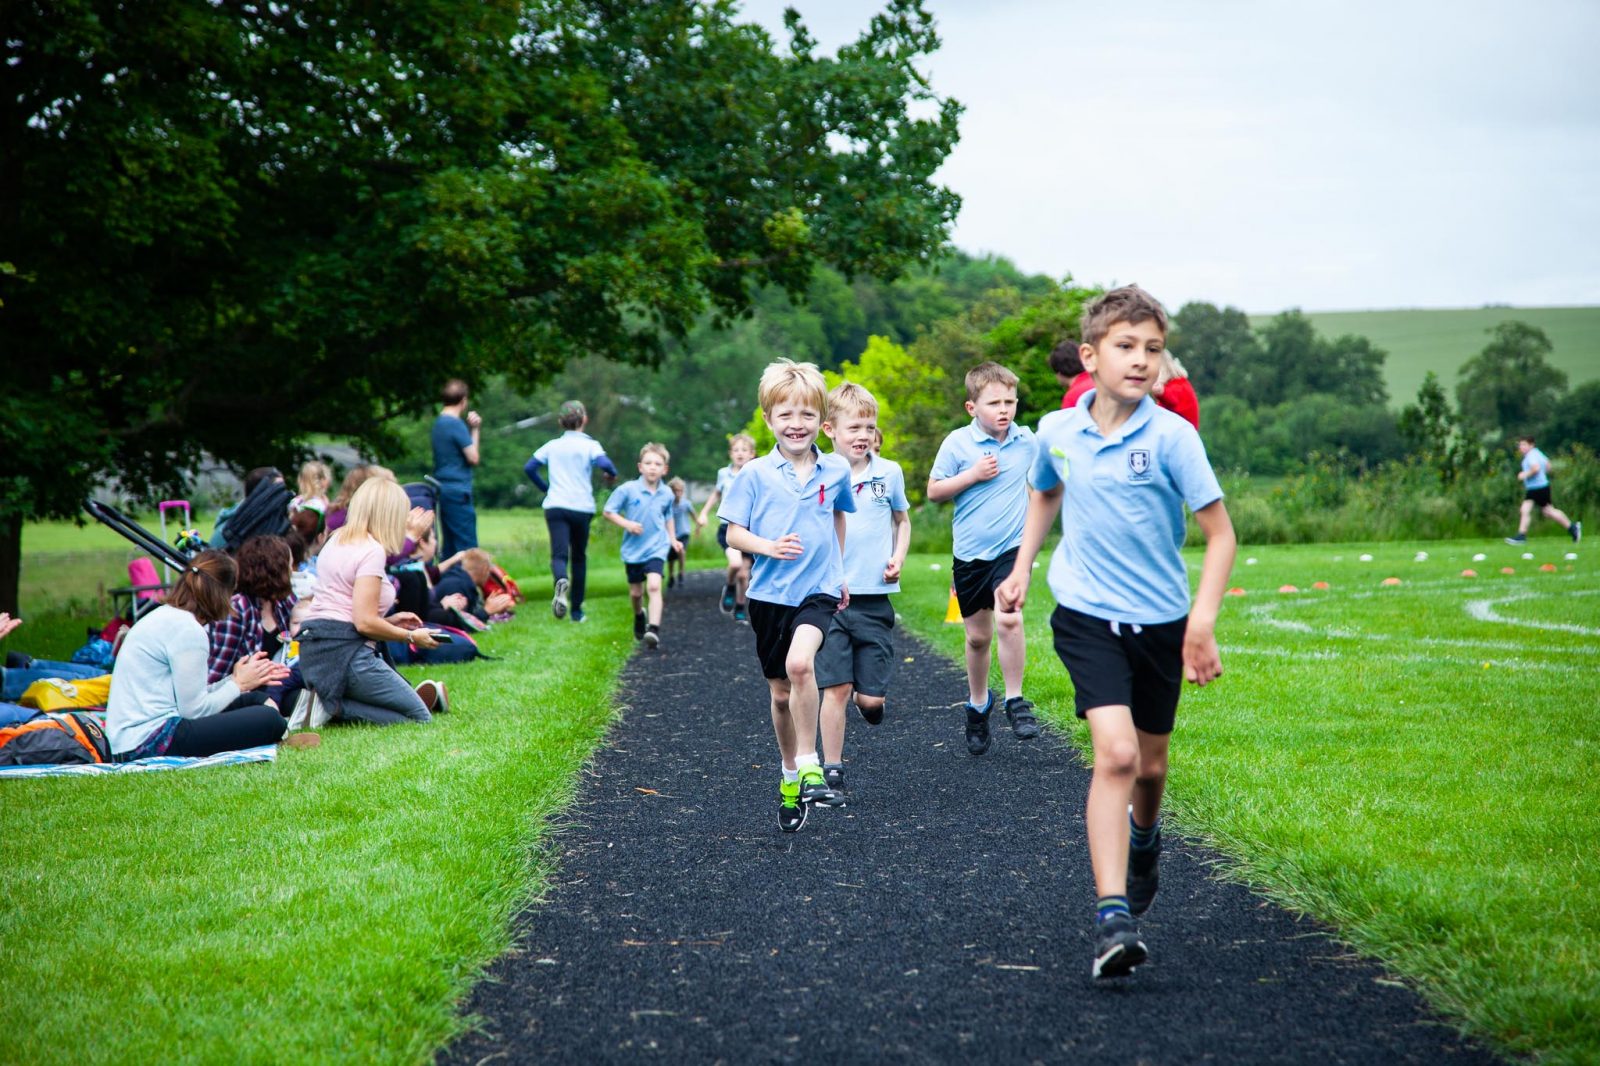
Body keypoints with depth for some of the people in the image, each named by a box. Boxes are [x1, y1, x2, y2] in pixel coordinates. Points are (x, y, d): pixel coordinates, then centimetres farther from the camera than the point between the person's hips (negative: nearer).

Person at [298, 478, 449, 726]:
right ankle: (333, 706, -13)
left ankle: (328, 700, -3)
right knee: (420, 717, -1)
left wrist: (388, 621, 22)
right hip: (344, 651, -9)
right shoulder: (372, 551, -12)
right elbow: (365, 623, -18)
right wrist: (411, 637, -3)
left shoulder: (335, 541, 17)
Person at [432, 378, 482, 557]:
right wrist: (474, 430, 0)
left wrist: (472, 427, 4)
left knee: (450, 547, 11)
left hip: (443, 490, 9)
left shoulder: (439, 422, 15)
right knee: (467, 547, -9)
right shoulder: (456, 424, -13)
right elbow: (473, 458, -11)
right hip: (458, 492, -9)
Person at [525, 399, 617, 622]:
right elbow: (604, 464, -19)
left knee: (559, 554, -9)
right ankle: (576, 609, 18)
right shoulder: (590, 445, -1)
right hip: (582, 507, -1)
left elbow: (529, 468, 8)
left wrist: (545, 487, 21)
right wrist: (612, 475, 2)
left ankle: (561, 581, -44)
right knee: (579, 557, 14)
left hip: (555, 506, 1)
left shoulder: (552, 446, 10)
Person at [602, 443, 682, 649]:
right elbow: (608, 512, -5)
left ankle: (654, 629, -26)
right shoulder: (628, 489, -12)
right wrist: (627, 524, -18)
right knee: (636, 592, 14)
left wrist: (672, 539, 11)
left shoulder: (667, 494, -1)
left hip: (657, 548, 0)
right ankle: (639, 616, 46)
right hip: (633, 549, 0)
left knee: (654, 585, -21)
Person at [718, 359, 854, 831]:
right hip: (770, 593, 1)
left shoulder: (836, 470, 2)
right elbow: (733, 533, -2)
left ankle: (809, 764, -16)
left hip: (819, 589, -1)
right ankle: (790, 776, 30)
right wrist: (769, 547, -20)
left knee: (800, 663, -28)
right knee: (780, 693, 10)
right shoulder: (755, 474, -4)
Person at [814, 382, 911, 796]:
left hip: (875, 597, 1)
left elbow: (902, 520, 19)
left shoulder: (889, 473, 3)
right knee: (835, 687, -4)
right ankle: (832, 770, 5)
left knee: (871, 696, 0)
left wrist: (898, 558, 2)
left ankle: (868, 700, 37)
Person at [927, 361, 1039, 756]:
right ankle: (978, 702, 33)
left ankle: (1015, 701, -8)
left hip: (1013, 547, 0)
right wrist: (972, 475, -15)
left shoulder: (1026, 440, 1)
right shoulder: (958, 443, -7)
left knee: (1008, 619, -22)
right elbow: (933, 491, -4)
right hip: (970, 553, 0)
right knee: (977, 636, 9)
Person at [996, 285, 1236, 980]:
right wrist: (1021, 569, 16)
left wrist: (1202, 622, -17)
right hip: (1087, 617, 0)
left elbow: (1220, 534, -9)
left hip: (1160, 623, 0)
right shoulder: (1057, 432, -3)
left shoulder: (1171, 436, -13)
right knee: (1115, 753, -18)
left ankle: (1144, 837, 51)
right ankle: (1112, 916, -20)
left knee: (1150, 762, 15)